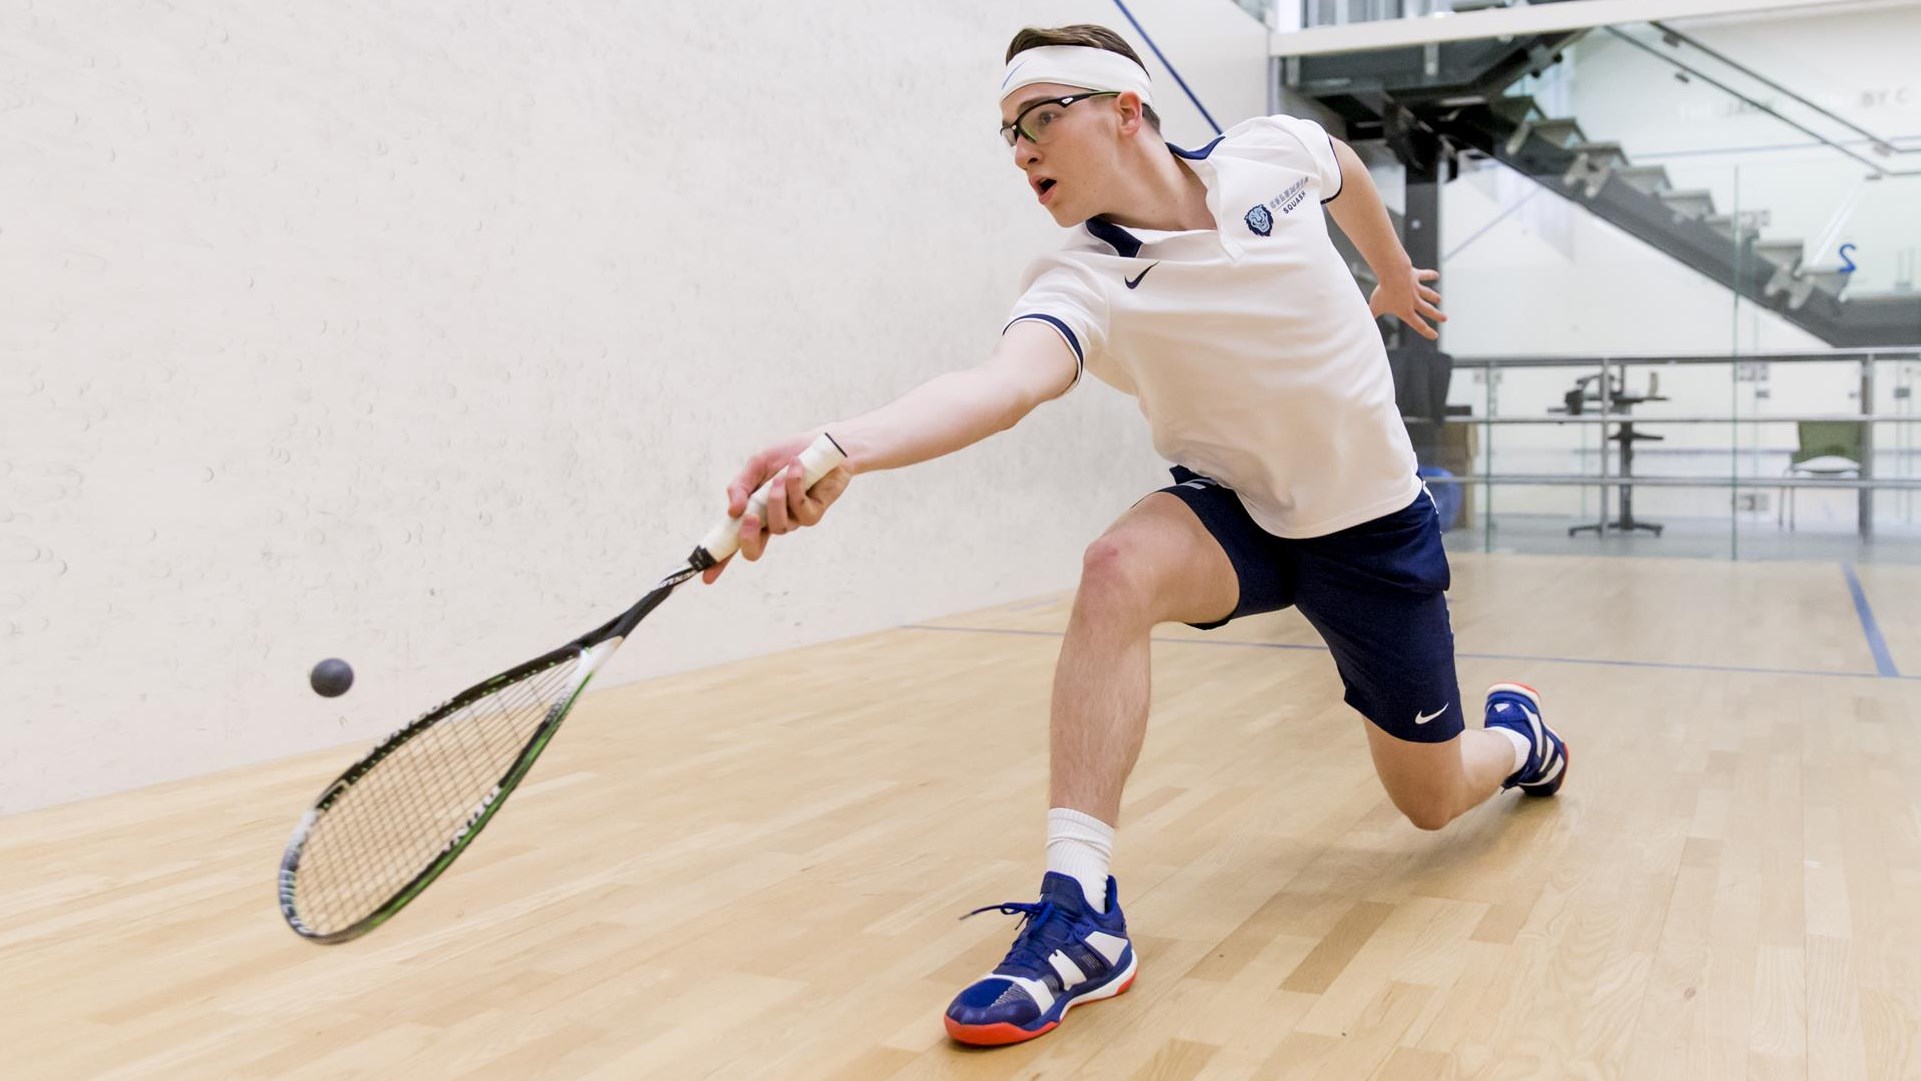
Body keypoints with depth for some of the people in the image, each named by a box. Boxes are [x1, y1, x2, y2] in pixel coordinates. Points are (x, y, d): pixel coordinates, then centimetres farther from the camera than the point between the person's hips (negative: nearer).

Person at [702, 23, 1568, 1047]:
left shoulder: (1274, 152, -16)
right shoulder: (1082, 287, -23)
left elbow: (1345, 167, 10)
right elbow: (1005, 382, -45)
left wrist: (1395, 274, 25)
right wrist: (843, 447, -64)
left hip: (1374, 525, 1)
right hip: (1233, 511, -1)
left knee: (1433, 799, 9)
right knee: (1120, 566, -36)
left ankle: (1515, 732, 47)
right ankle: (1081, 912, -32)